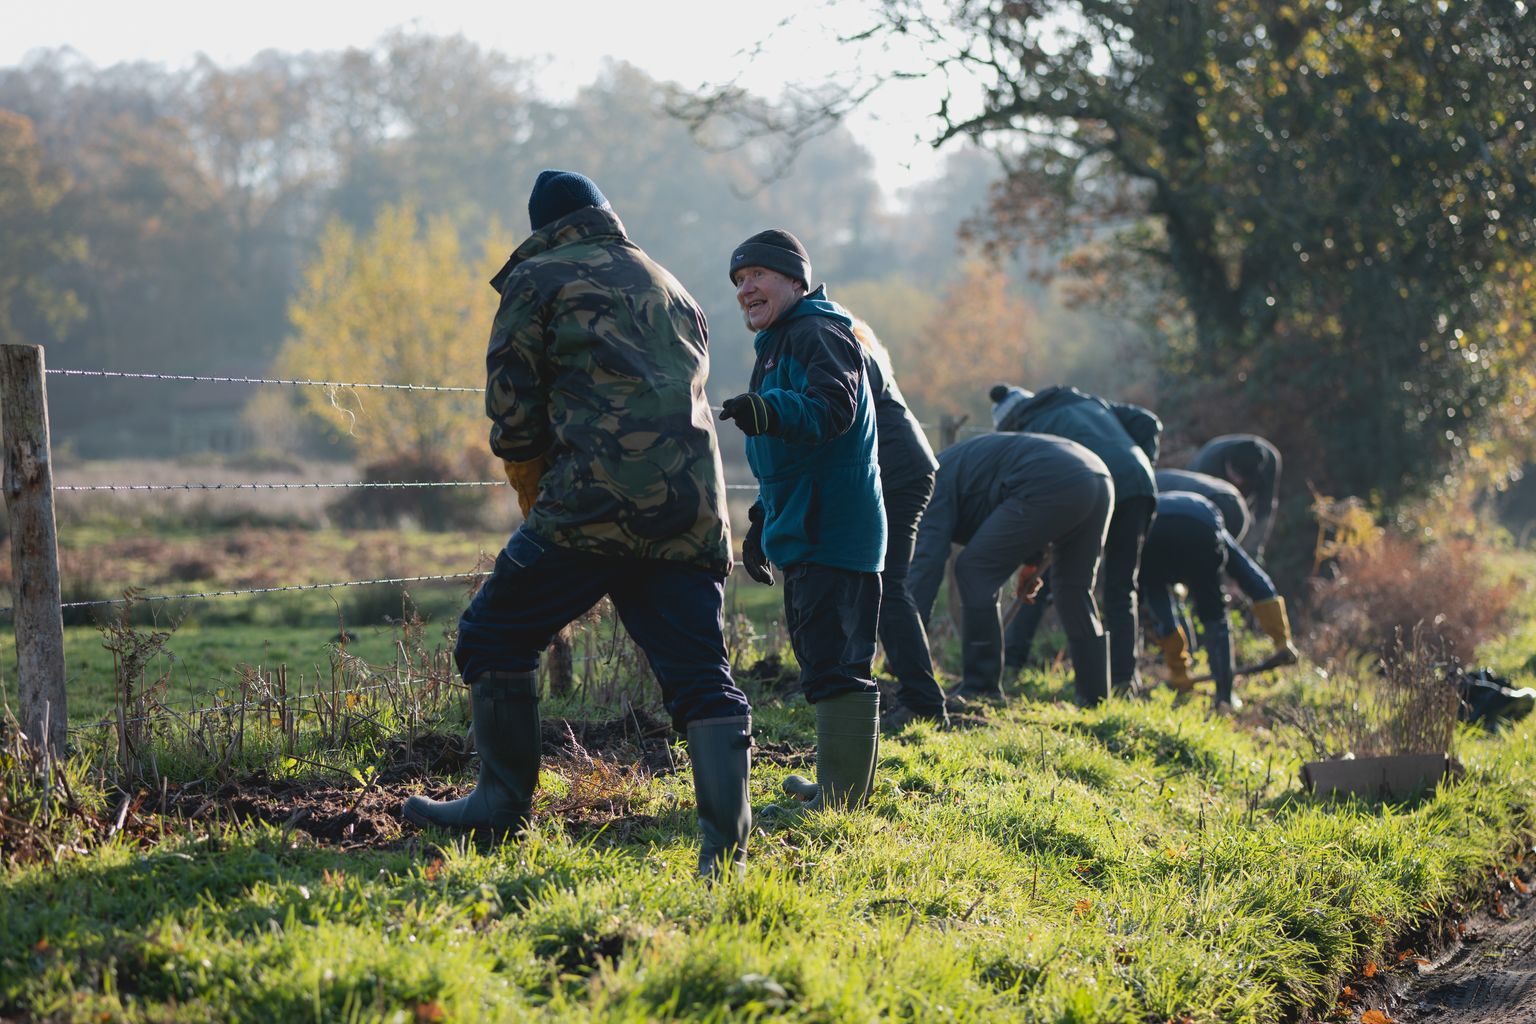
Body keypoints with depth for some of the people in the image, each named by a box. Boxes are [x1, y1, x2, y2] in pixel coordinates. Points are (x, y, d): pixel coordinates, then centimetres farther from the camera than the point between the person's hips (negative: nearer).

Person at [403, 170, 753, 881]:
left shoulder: (537, 281, 9)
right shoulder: (673, 291, 26)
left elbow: (511, 416, 4)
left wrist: (539, 505, 18)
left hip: (596, 502, -5)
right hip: (694, 515, 5)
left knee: (495, 638, 10)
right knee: (701, 679, 4)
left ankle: (502, 805, 15)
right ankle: (725, 849, -5)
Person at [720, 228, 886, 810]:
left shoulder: (819, 333, -9)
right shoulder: (778, 344, 24)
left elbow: (833, 407, -29)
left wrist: (770, 412, -44)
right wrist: (762, 521, 28)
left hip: (833, 536, -11)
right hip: (805, 533, 11)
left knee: (835, 663, -11)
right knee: (819, 657, 17)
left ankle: (842, 796, -11)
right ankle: (835, 783, 27)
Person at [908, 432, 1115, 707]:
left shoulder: (933, 487, 6)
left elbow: (926, 564, -6)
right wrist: (1033, 560, 31)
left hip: (1052, 486, -9)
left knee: (975, 572, 0)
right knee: (1074, 590, 21)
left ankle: (980, 688, 1)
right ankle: (1095, 695, 23)